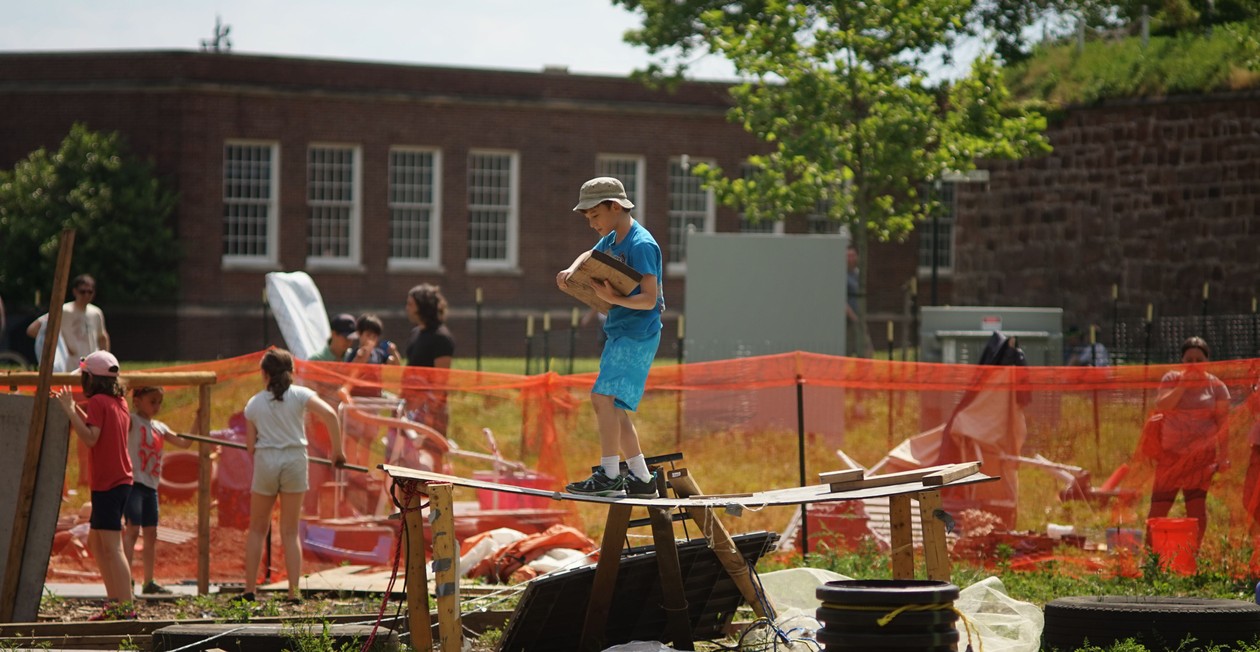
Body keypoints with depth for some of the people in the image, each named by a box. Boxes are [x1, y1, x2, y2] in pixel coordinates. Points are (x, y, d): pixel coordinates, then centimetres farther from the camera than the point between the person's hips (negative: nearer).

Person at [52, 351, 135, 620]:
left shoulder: (98, 401, -11)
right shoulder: (119, 402, 14)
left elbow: (90, 438, -20)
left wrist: (70, 410, -16)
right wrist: (74, 408, 20)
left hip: (107, 483, -9)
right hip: (121, 480, 9)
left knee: (112, 546, -11)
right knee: (96, 542, 17)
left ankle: (125, 607, -16)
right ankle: (114, 602, 19)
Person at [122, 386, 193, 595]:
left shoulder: (160, 428, 16)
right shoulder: (131, 421, -4)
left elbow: (184, 443, 18)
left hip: (151, 486, 8)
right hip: (134, 482, -8)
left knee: (151, 533, 10)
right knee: (133, 529, -15)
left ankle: (148, 582, 17)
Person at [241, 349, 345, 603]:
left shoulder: (254, 404, 7)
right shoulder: (300, 395, 2)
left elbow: (250, 446, 5)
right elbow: (329, 414, -12)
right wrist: (337, 450, -4)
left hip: (265, 461, 0)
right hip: (295, 460, 0)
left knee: (257, 529, 13)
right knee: (290, 532, 6)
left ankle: (249, 590, 8)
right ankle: (294, 593, 0)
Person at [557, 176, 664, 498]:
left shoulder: (641, 245, -14)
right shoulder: (612, 240, 14)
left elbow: (649, 299, -19)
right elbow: (590, 256, 33)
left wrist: (613, 298, -32)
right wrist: (572, 270, 12)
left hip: (638, 335, -10)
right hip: (618, 335, 10)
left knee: (604, 397, -21)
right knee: (614, 408, 10)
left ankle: (608, 474, -23)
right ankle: (642, 478, 14)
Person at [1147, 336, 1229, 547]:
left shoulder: (1216, 386, 2)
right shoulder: (1171, 379, 5)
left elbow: (1223, 423, -1)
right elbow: (1161, 406, -10)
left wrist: (1223, 456, -10)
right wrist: (1183, 385, -15)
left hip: (1201, 452, -1)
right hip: (1171, 451, 1)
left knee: (1196, 502, -9)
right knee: (1159, 502, 0)